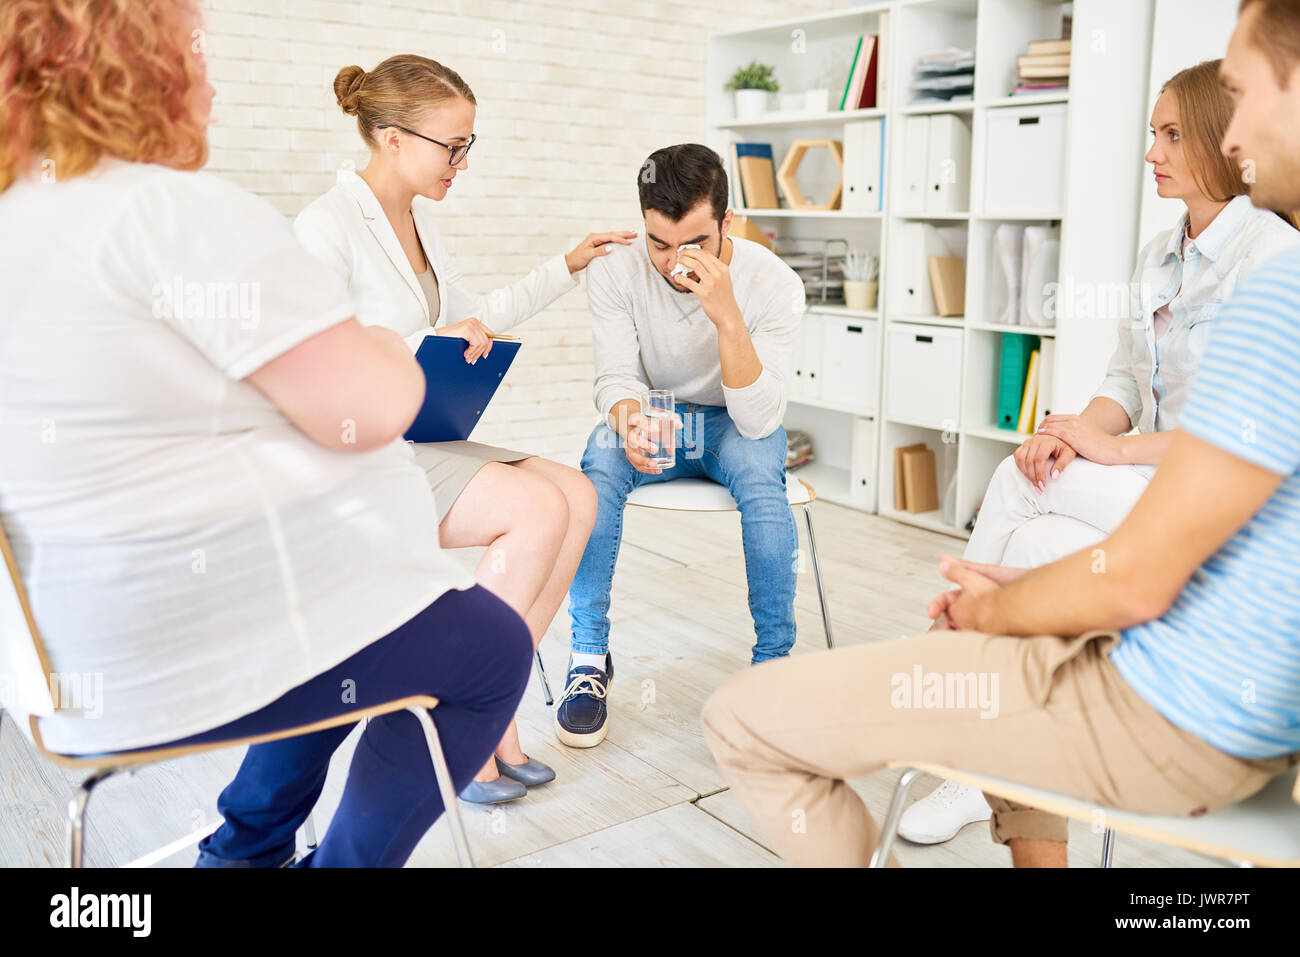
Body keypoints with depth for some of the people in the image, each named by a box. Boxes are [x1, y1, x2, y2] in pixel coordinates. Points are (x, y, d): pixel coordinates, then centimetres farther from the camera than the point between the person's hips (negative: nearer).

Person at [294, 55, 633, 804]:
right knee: (539, 508, -25)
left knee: (578, 495, -14)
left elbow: (478, 317, 27)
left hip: (420, 444, 8)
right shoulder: (328, 226, -13)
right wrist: (424, 345, -24)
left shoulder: (420, 218, 14)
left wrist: (567, 267, 25)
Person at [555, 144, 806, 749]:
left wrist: (728, 317, -42)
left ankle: (774, 660, -20)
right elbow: (616, 378, -16)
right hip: (654, 417, 1)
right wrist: (630, 422, -41)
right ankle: (590, 656, -19)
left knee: (760, 471, -35)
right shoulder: (615, 273, -17)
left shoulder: (774, 284, -22)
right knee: (602, 459, -32)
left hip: (735, 423, -1)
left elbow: (757, 420, -28)